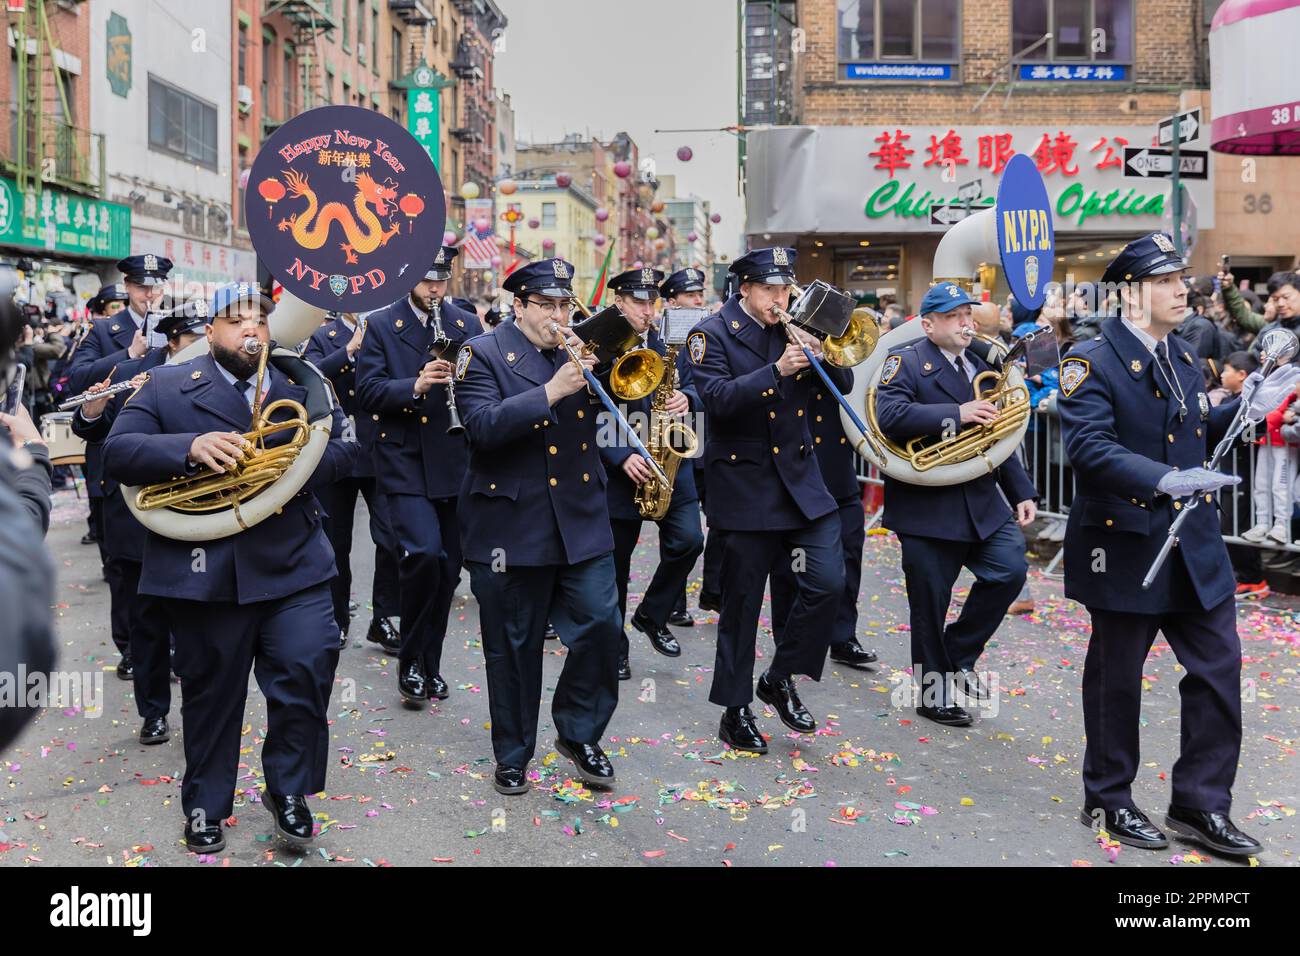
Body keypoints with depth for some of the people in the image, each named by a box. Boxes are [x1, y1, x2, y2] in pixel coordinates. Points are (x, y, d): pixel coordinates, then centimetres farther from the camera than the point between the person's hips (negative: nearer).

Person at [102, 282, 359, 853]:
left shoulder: (302, 384, 11)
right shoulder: (167, 386, 5)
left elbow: (344, 446, 2)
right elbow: (116, 453, -6)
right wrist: (190, 447, -23)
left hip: (293, 564, 1)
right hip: (204, 568, -1)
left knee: (307, 669, -8)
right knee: (210, 693, 10)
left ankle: (287, 789, 16)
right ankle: (206, 805, 30)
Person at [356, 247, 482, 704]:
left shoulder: (468, 325, 10)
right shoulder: (380, 325, 1)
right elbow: (368, 392, -8)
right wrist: (415, 385, -24)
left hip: (455, 464, 4)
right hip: (405, 464, -4)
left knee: (447, 567, 9)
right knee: (424, 553, -20)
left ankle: (430, 665, 25)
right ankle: (410, 659, 0)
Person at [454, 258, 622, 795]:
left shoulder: (578, 349, 11)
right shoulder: (484, 354, -4)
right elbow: (482, 425, -19)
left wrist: (592, 361, -9)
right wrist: (552, 391, -25)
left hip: (582, 521, 4)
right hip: (512, 524, -4)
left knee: (601, 626, -1)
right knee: (513, 647, 7)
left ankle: (578, 734, 21)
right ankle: (512, 755, 24)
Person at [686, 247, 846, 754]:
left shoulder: (794, 328, 8)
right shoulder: (712, 334, -5)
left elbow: (843, 383, 5)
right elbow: (717, 398, -20)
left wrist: (819, 352, -14)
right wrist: (776, 371, -28)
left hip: (800, 475, 4)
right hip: (744, 481, -4)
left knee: (828, 582, -5)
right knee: (742, 601, 4)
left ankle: (780, 679, 16)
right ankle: (735, 710, 18)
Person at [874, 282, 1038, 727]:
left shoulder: (981, 364, 14)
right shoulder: (906, 361, -7)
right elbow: (890, 415, -26)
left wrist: (1021, 492, 13)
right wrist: (957, 414, -28)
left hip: (982, 500, 6)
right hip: (927, 503, -6)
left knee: (1010, 570, -7)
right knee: (930, 605, 2)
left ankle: (959, 656, 15)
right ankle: (934, 694, 19)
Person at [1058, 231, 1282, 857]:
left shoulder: (1181, 356, 12)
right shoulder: (1092, 362, -13)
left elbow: (1194, 433, 18)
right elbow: (1090, 447, -25)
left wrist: (1248, 410, 3)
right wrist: (1165, 480, -34)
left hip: (1193, 543, 7)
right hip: (1125, 544, -7)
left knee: (1219, 667, 6)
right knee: (1116, 676, 8)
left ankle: (1200, 805, 19)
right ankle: (1107, 800, 26)